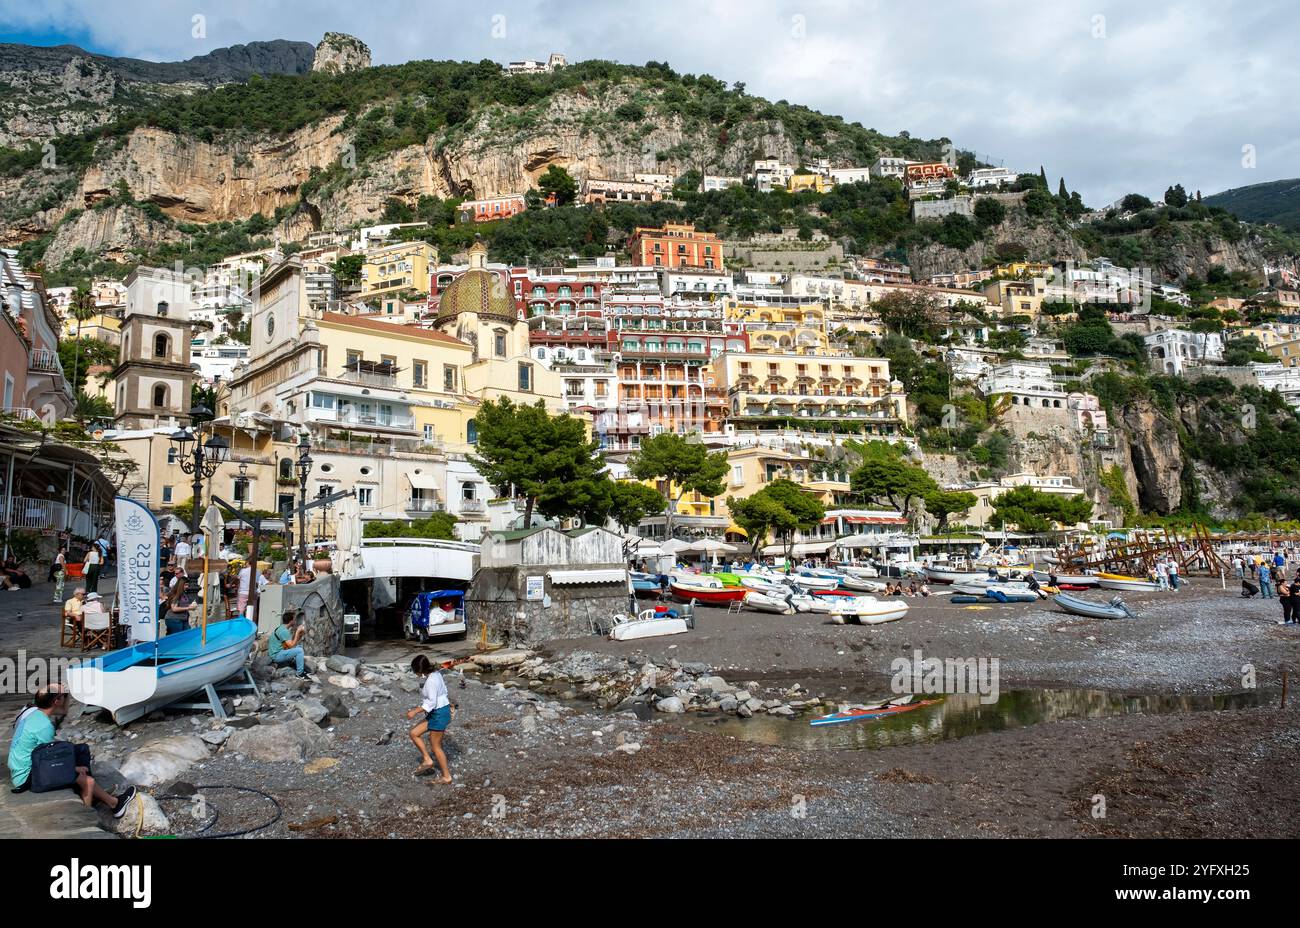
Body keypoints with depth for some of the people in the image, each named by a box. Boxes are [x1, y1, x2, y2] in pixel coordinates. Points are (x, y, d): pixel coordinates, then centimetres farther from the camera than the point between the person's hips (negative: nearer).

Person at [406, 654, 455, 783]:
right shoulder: (435, 674, 6)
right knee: (414, 733, 10)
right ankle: (427, 760, 14)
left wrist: (415, 711, -27)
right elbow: (444, 691, 18)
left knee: (435, 746, 3)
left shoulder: (431, 680, -23)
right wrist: (450, 704, 30)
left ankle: (447, 776, 13)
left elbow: (431, 702, -28)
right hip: (435, 713, 10)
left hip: (439, 714, -10)